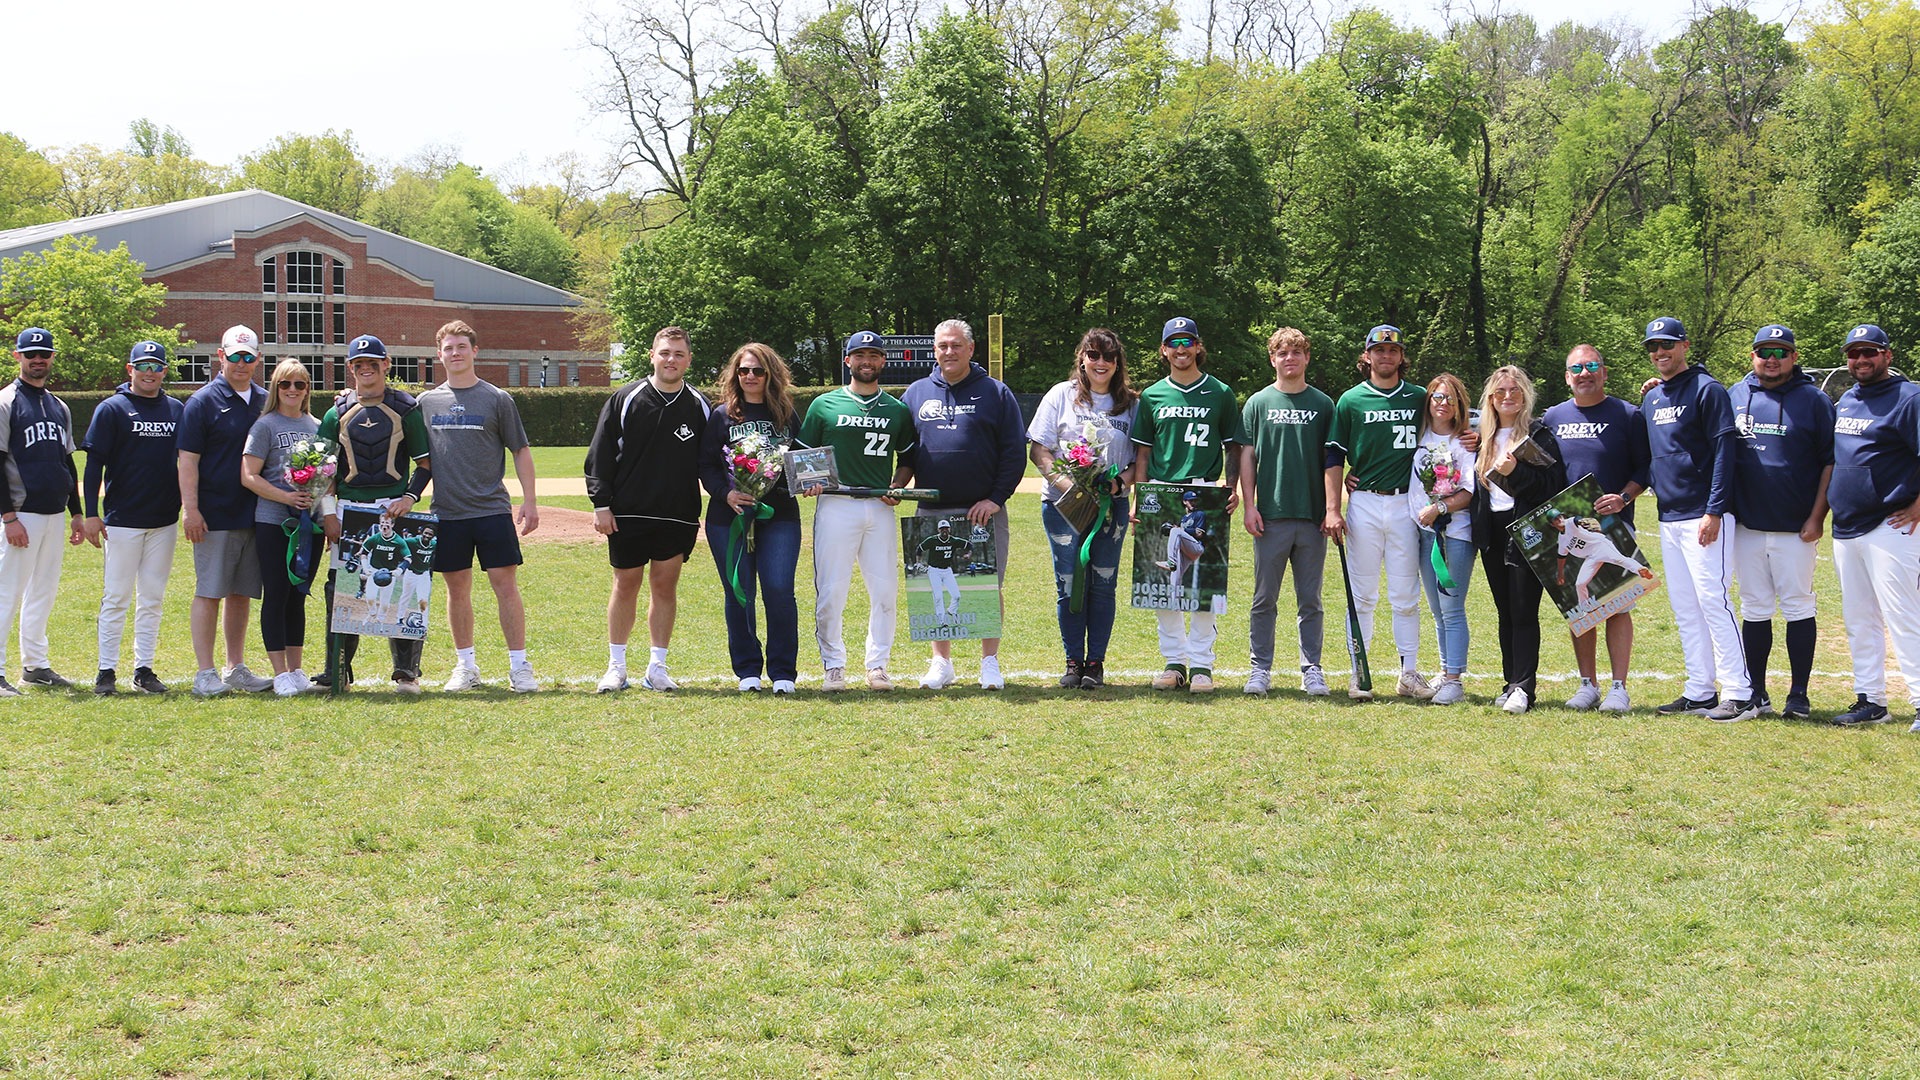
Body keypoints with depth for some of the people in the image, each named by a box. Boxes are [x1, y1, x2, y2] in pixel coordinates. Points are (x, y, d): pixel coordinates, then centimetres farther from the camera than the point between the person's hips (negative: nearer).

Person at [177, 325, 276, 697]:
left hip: (254, 515, 5)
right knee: (209, 593, -3)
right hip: (215, 516, -5)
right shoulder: (203, 401, -4)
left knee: (242, 593, 11)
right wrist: (190, 509, -14)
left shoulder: (266, 402, 12)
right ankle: (205, 673, -1)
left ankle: (236, 669, 18)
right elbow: (188, 460, -7)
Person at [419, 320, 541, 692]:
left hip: (492, 509, -2)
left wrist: (529, 501, -2)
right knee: (457, 588, 7)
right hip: (447, 512, 2)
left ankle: (519, 665, 0)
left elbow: (520, 452, 4)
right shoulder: (427, 402, 9)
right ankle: (466, 665, 18)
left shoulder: (497, 399, 2)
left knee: (506, 584, -5)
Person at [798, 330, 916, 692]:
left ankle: (877, 665, 11)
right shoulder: (824, 405, 8)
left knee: (885, 590, 0)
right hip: (835, 504, -2)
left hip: (880, 509, 2)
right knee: (831, 590, -5)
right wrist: (808, 483, -9)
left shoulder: (897, 410, 14)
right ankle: (833, 665, 6)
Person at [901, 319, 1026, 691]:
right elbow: (905, 452, 16)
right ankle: (941, 662, 15)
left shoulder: (995, 393, 4)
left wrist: (996, 498, -9)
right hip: (930, 511, 2)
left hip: (983, 511, -2)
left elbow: (1015, 451, 0)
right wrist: (896, 486, -3)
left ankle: (990, 662, 8)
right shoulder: (917, 394, 11)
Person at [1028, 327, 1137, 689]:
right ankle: (1073, 661, 9)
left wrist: (1121, 482, -10)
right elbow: (1038, 451, 0)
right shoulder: (1062, 395, 3)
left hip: (1111, 506, 1)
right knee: (1069, 584, -1)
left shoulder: (1131, 403, 8)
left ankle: (1096, 662, 9)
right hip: (1063, 504, -1)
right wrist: (1065, 483, -15)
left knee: (1104, 585, 1)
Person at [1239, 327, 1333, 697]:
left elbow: (1331, 461, 8)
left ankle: (1312, 670, 10)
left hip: (1312, 517, 0)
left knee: (1310, 600, 5)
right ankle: (1261, 669, 10)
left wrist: (1332, 509, 1)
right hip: (1270, 515, 0)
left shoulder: (1322, 404, 8)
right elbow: (1247, 456, 5)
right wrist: (1249, 506, -3)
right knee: (1264, 599, 3)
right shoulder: (1259, 403, 6)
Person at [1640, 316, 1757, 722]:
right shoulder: (1651, 399, 17)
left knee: (1712, 599, -13)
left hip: (1704, 517, -8)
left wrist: (1714, 510, -19)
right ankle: (1700, 692, 14)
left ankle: (1739, 695, -12)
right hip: (1669, 517, 8)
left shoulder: (1707, 390, -7)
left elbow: (1724, 451, -13)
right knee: (1684, 608, 9)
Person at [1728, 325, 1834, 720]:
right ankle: (1756, 692, 15)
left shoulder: (1814, 400, 0)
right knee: (1754, 609, 8)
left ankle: (1799, 695, 4)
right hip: (1747, 525, 3)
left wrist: (1817, 517, -7)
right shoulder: (1734, 396, 9)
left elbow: (1831, 462, -1)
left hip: (1796, 527, -3)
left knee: (1798, 606, -1)